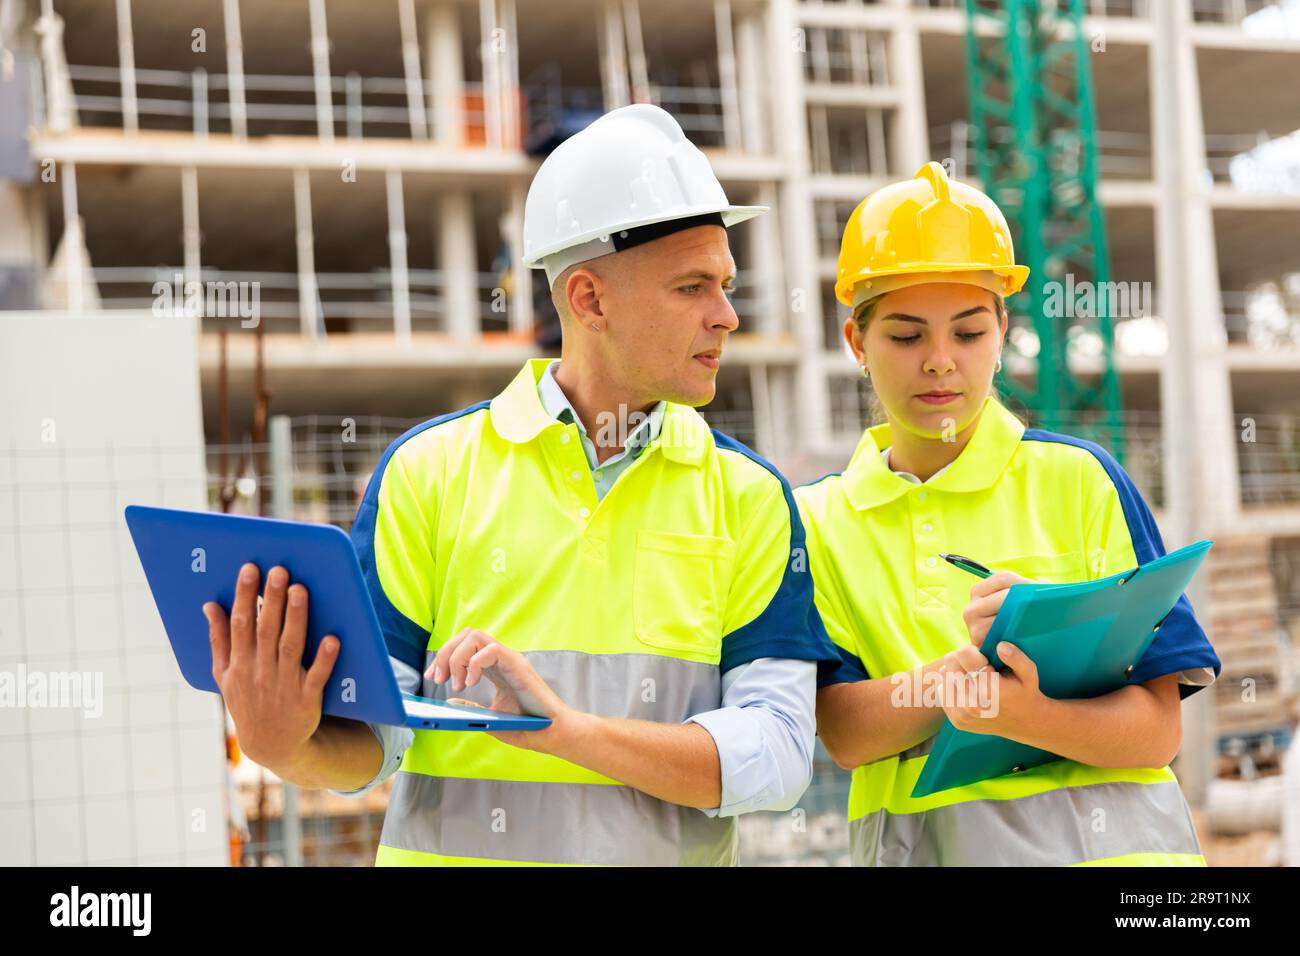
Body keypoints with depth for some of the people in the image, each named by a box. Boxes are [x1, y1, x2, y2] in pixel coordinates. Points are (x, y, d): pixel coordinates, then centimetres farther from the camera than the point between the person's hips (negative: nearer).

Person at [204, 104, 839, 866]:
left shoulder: (750, 498, 3)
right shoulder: (430, 470, 1)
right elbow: (370, 737, 0)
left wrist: (567, 729, -18)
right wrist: (291, 746, -20)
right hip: (451, 849, 0)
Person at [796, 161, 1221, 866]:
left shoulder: (1078, 479, 2)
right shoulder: (818, 520, 7)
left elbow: (1158, 727, -4)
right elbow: (845, 733, -5)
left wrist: (1024, 716, -22)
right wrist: (972, 660, -21)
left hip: (1101, 834, -1)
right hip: (910, 839, 1)